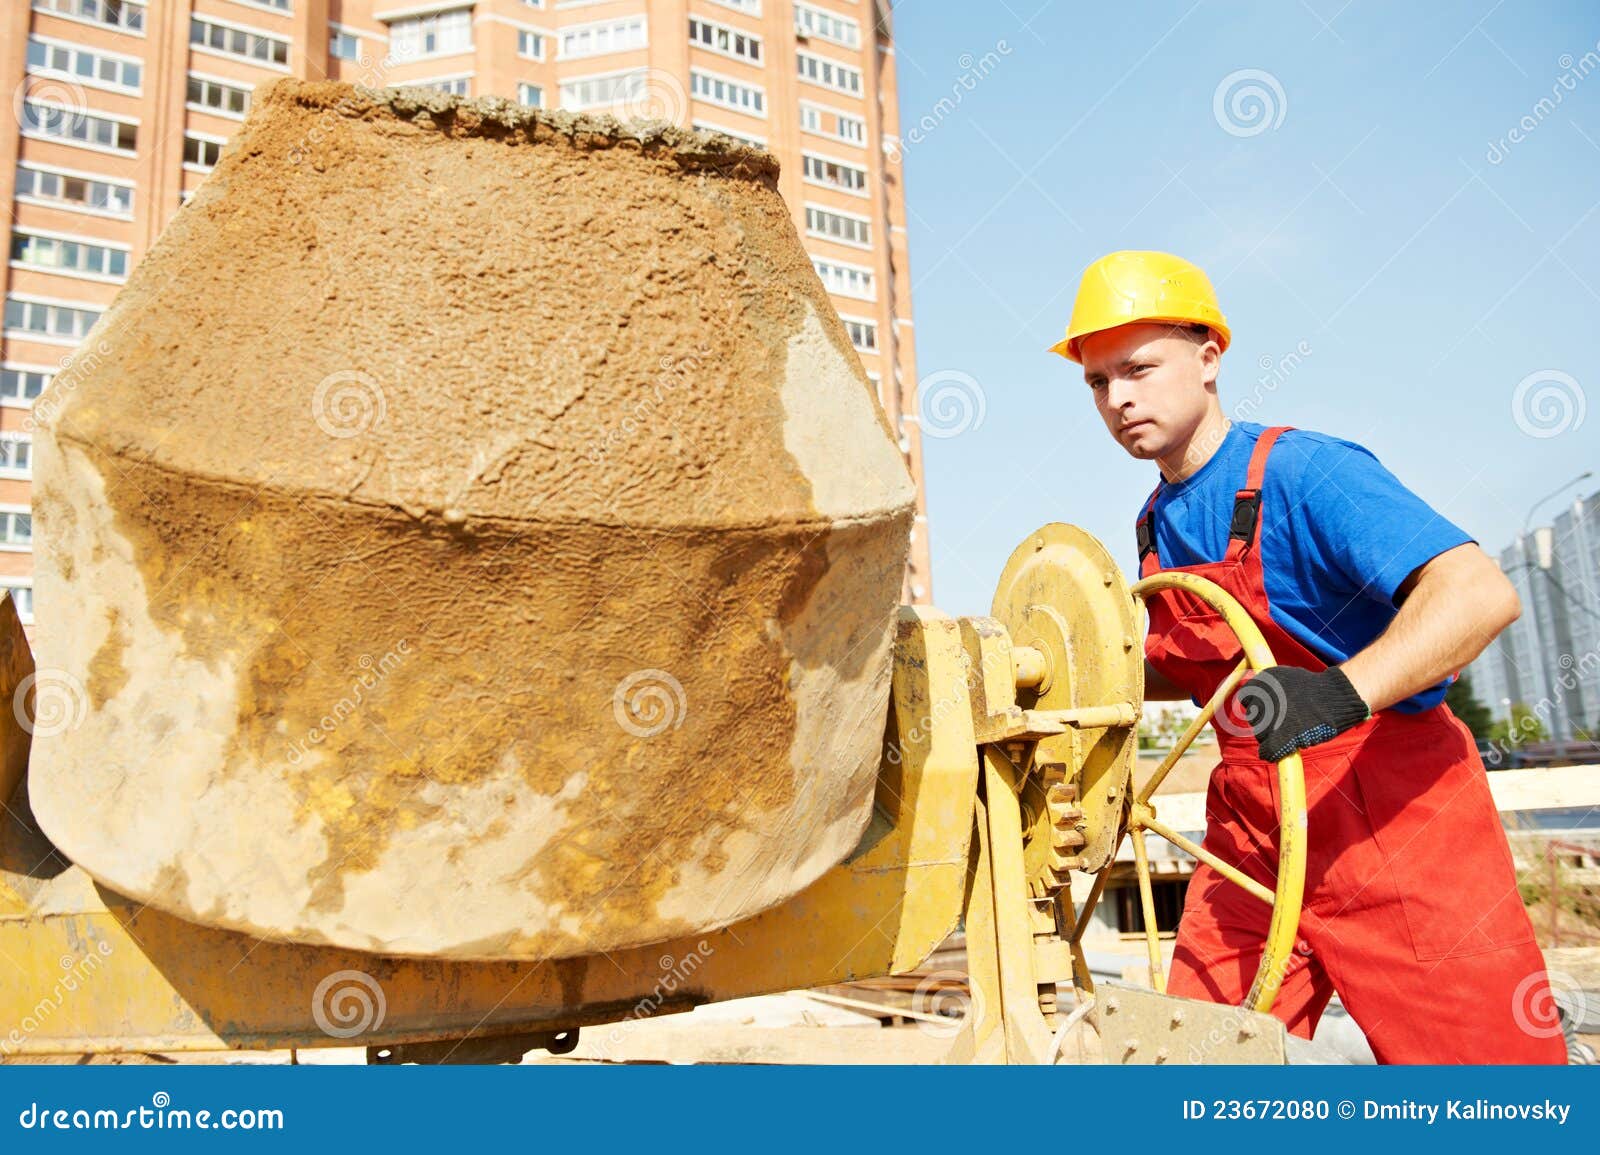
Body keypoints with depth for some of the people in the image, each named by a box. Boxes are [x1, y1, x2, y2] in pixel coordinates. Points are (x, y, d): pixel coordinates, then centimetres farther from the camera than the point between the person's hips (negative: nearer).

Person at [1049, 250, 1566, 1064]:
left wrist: (1342, 693, -43)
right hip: (1254, 828, 7)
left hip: (1393, 814, -6)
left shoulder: (1305, 472, -16)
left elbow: (1480, 594, -29)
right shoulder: (1157, 524, 8)